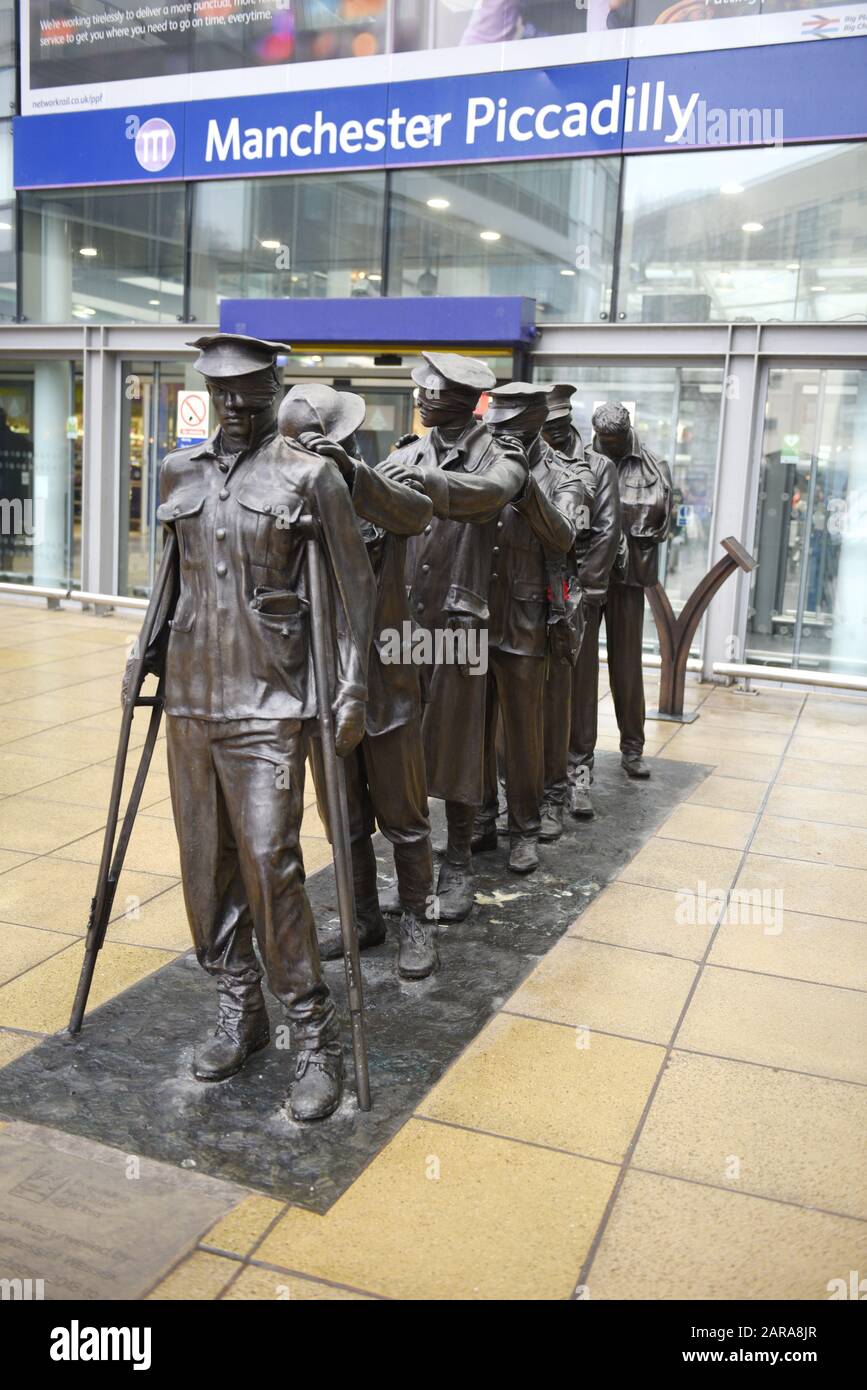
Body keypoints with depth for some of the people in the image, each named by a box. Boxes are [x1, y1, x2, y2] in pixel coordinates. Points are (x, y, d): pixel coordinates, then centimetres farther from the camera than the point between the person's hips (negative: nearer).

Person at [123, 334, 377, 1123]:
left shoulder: (310, 477, -2)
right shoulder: (179, 473, 12)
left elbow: (356, 586, -2)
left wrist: (354, 692, -7)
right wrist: (151, 654, 19)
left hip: (268, 702, -5)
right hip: (191, 696, 5)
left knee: (270, 867, -8)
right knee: (205, 864, 9)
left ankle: (316, 1037, 6)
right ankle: (239, 1012, 26)